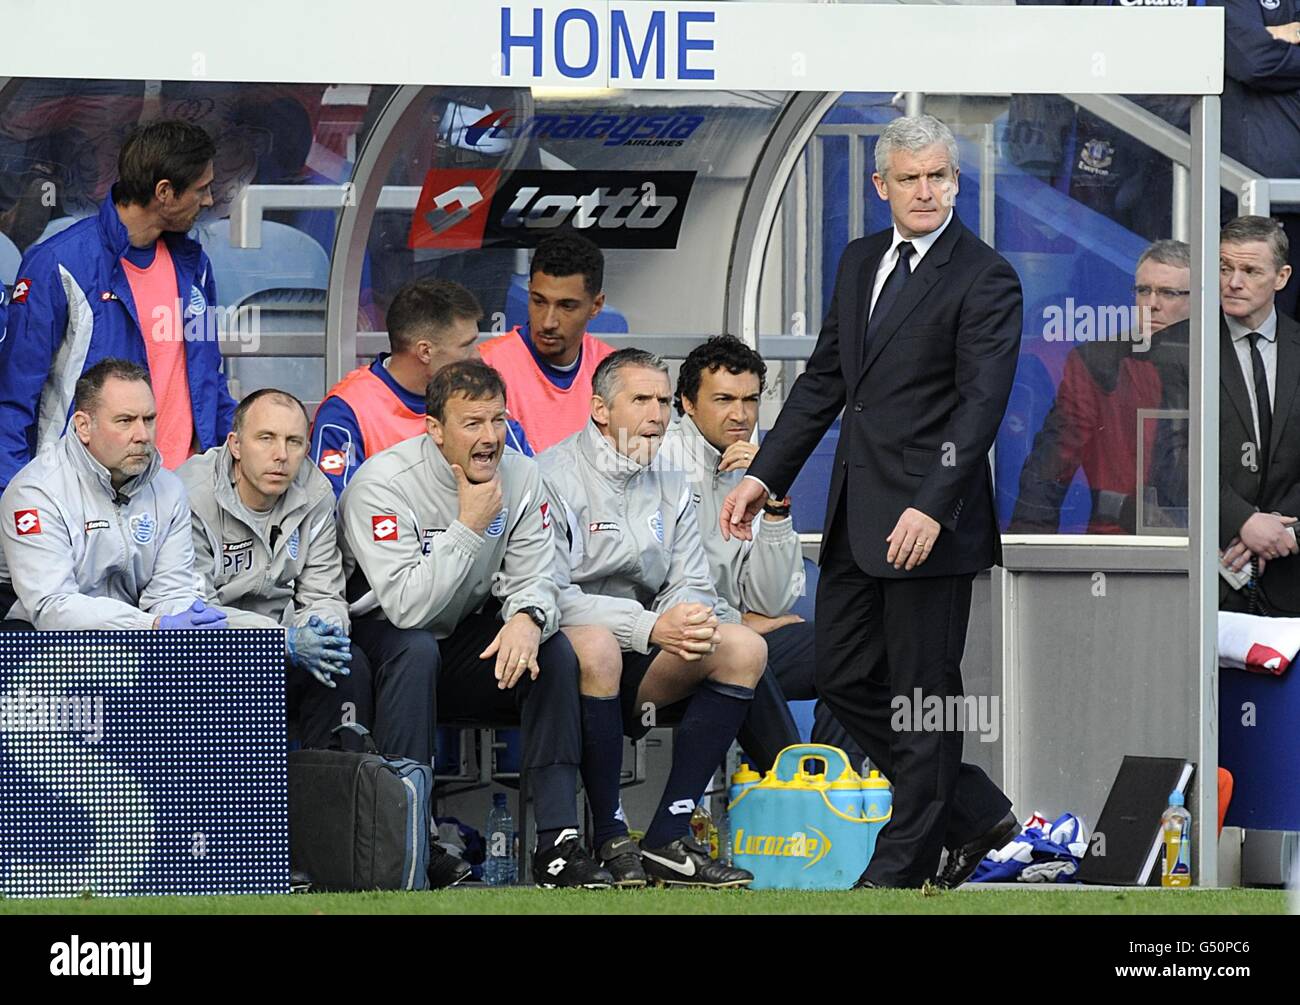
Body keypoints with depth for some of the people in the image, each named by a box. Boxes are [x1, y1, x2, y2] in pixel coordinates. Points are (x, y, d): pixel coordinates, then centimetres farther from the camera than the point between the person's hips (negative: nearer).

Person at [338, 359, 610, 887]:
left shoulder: (521, 477, -5)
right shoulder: (383, 483, -23)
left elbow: (533, 579, -8)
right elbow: (407, 607, -31)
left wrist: (526, 618, -33)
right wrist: (469, 527, -29)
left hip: (464, 636, 5)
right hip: (377, 634, -5)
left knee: (553, 652, -19)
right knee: (416, 648, -37)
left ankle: (557, 843, -22)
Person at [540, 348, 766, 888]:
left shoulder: (670, 486, 15)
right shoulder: (554, 477, -8)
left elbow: (694, 584, 10)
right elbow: (549, 595, -18)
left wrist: (691, 618, -17)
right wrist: (651, 627, -25)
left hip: (642, 663, 7)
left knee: (743, 647, -15)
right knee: (596, 645, -39)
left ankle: (669, 837, -19)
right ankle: (610, 839, -28)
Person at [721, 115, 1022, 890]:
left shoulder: (984, 279, -11)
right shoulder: (861, 262, 13)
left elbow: (982, 402, -18)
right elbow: (825, 380, 18)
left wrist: (932, 507, -28)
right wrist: (765, 476, 11)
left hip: (928, 521, -8)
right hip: (857, 519, 8)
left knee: (923, 693, 1)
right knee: (845, 677, 12)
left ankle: (905, 861, 12)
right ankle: (976, 812, 23)